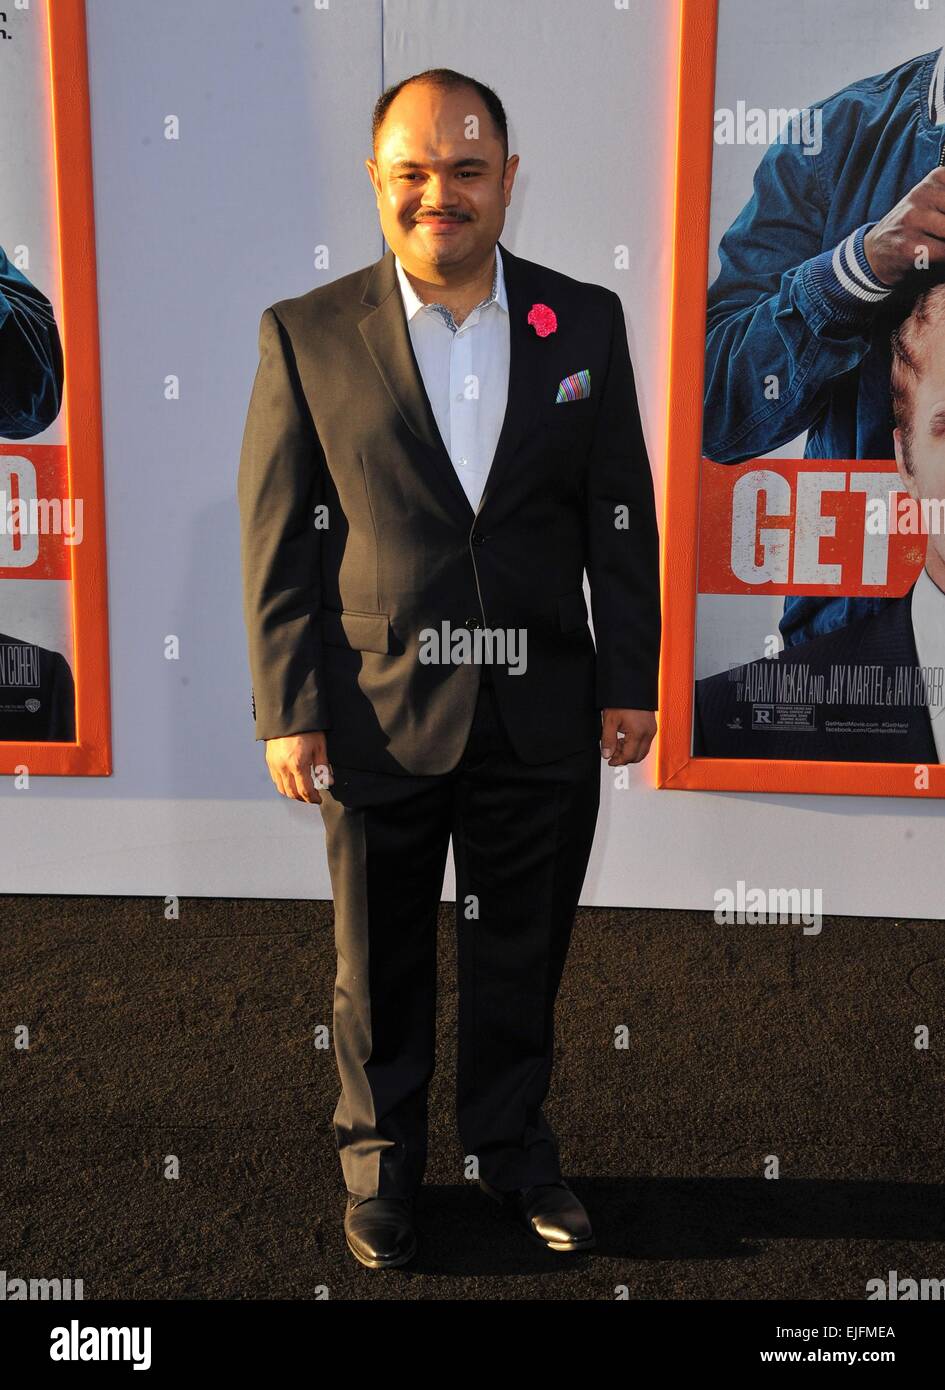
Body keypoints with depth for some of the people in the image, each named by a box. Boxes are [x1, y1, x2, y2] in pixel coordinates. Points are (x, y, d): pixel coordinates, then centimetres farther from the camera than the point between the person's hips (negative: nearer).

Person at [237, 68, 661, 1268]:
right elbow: (278, 540, -3)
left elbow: (621, 519, 5)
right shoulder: (307, 334, -2)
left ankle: (514, 1147, 40)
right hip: (378, 716, -1)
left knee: (522, 956, 16)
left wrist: (629, 681, 2)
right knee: (380, 965, 14)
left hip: (542, 715, 2)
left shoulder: (585, 322, 3)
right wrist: (287, 712, -6)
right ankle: (380, 1160, 37)